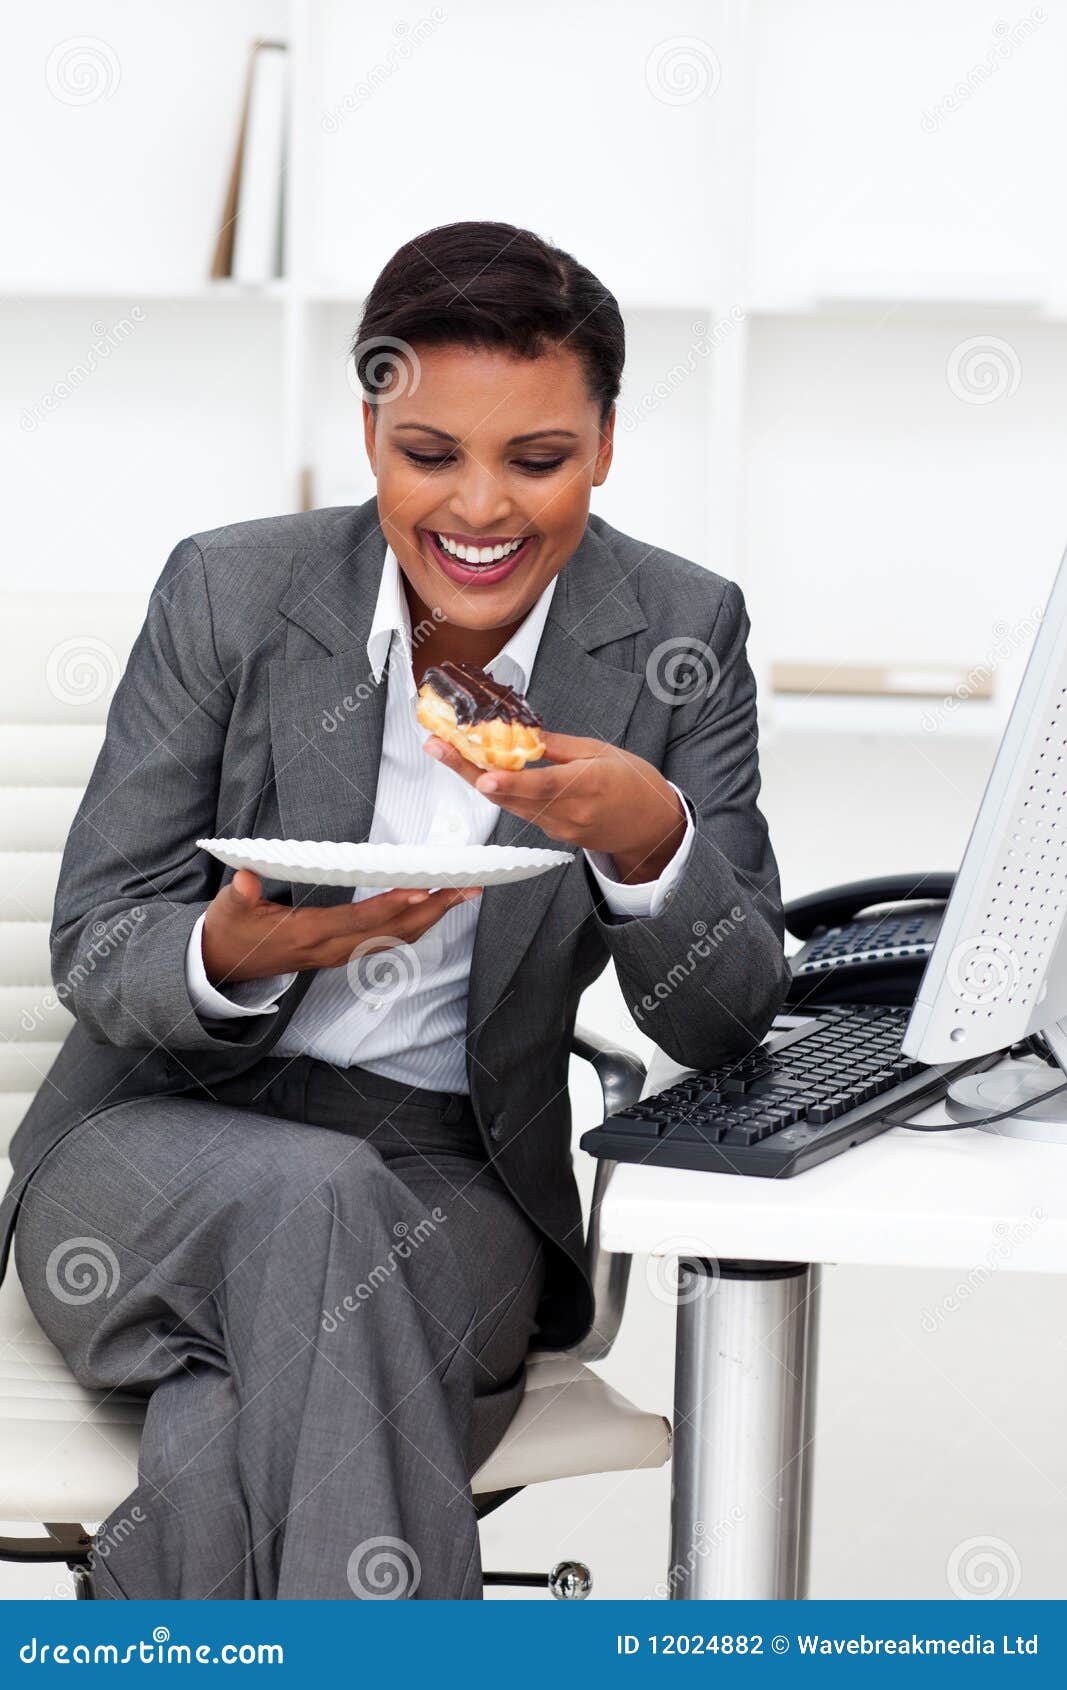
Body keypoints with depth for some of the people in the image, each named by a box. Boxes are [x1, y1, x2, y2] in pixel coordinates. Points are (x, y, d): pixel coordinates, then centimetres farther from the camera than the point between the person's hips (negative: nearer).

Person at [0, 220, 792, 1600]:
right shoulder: (228, 592, -6)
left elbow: (725, 1024, -6)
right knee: (315, 1200, -36)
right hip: (167, 1142, 1)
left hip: (454, 1187, 0)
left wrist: (647, 843, -28)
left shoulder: (679, 636, -3)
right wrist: (235, 953, -27)